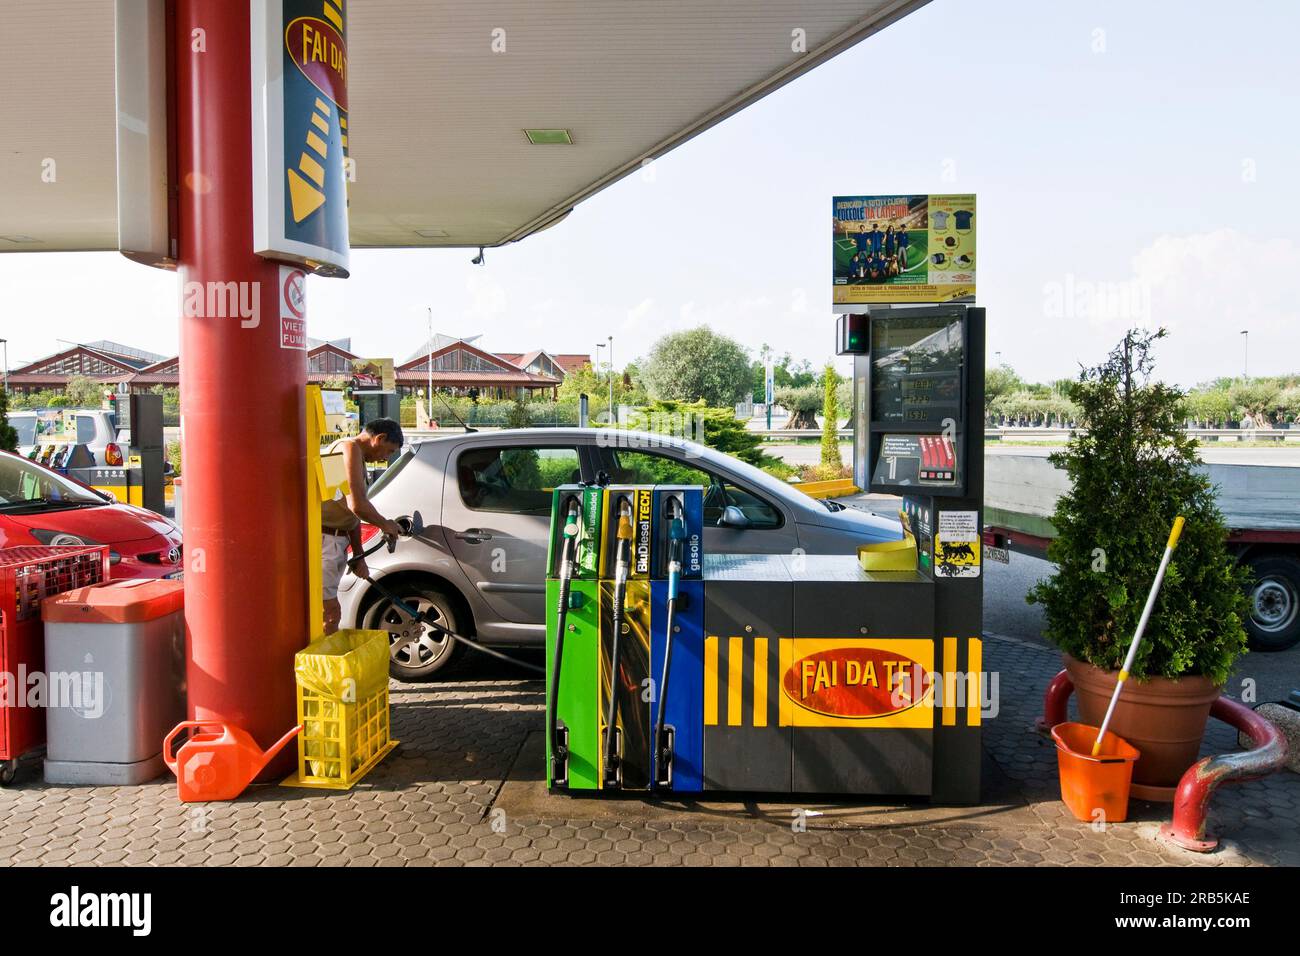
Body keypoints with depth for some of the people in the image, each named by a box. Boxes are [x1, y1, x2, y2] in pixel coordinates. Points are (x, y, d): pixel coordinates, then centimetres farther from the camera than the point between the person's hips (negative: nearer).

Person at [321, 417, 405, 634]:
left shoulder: (357, 456, 19)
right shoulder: (350, 448, -13)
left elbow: (353, 512, 21)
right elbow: (357, 504, -22)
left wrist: (358, 556, 21)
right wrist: (385, 524, -5)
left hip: (335, 539, 10)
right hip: (323, 538, -10)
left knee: (329, 610, 15)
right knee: (331, 611, -9)